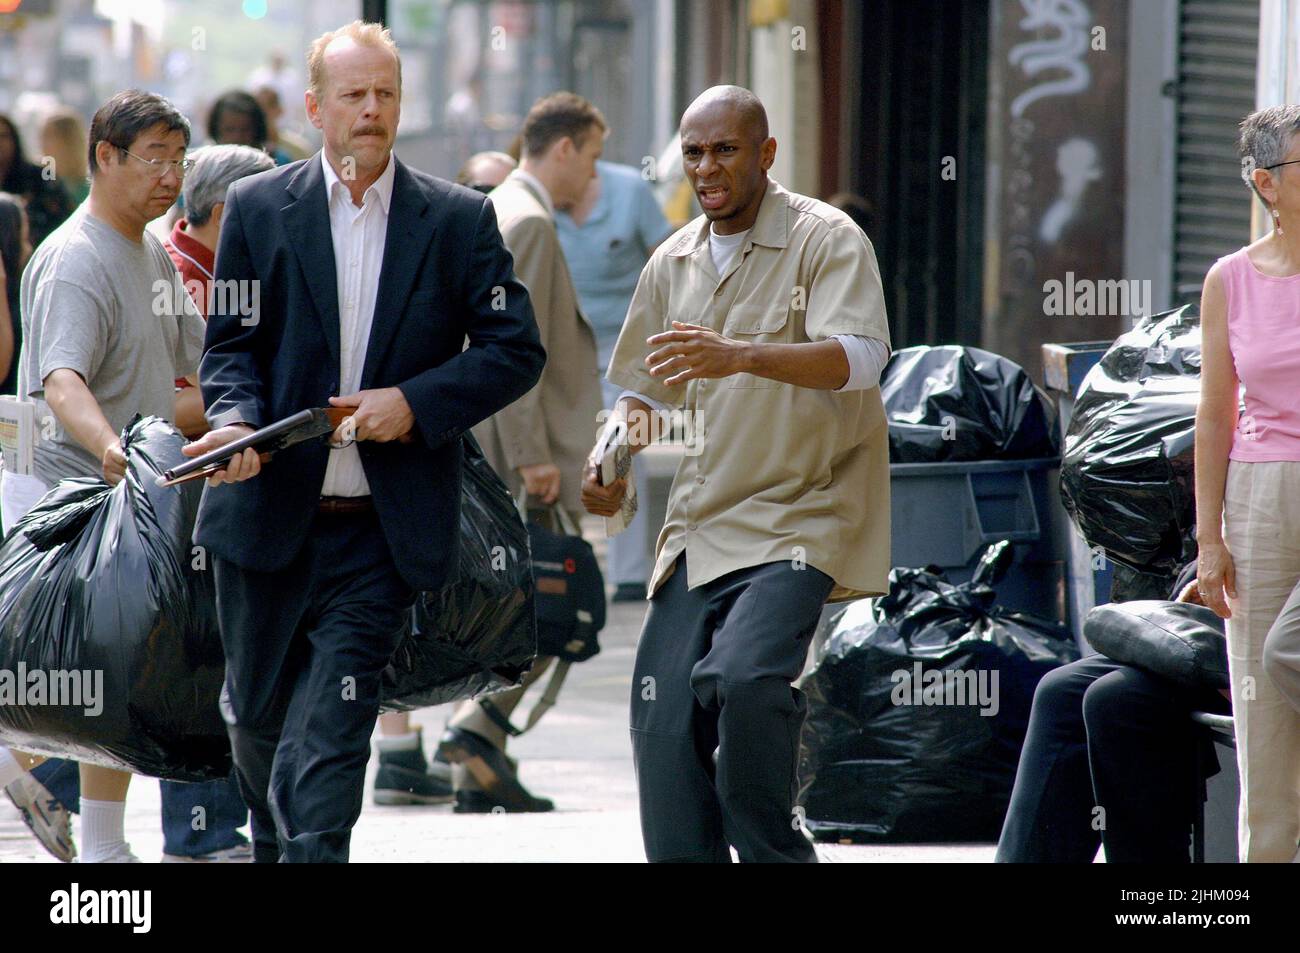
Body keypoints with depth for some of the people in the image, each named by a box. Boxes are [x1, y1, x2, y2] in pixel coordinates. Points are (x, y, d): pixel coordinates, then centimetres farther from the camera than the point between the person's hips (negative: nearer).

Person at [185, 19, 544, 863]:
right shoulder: (259, 208, 5)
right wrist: (235, 419, -17)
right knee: (258, 717, 14)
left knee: (331, 737, -12)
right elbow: (230, 342, 5)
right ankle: (275, 844, 39)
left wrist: (416, 402, -13)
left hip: (380, 531, -2)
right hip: (271, 515, 2)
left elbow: (517, 350, 1)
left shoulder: (460, 219, 3)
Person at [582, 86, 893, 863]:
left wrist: (742, 355, -36)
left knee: (745, 676, -28)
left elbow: (858, 360, -21)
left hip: (797, 520, -7)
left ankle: (771, 848, -10)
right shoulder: (674, 263, 15)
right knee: (664, 715, -3)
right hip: (697, 530, 7)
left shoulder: (826, 239, -5)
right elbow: (643, 390, 25)